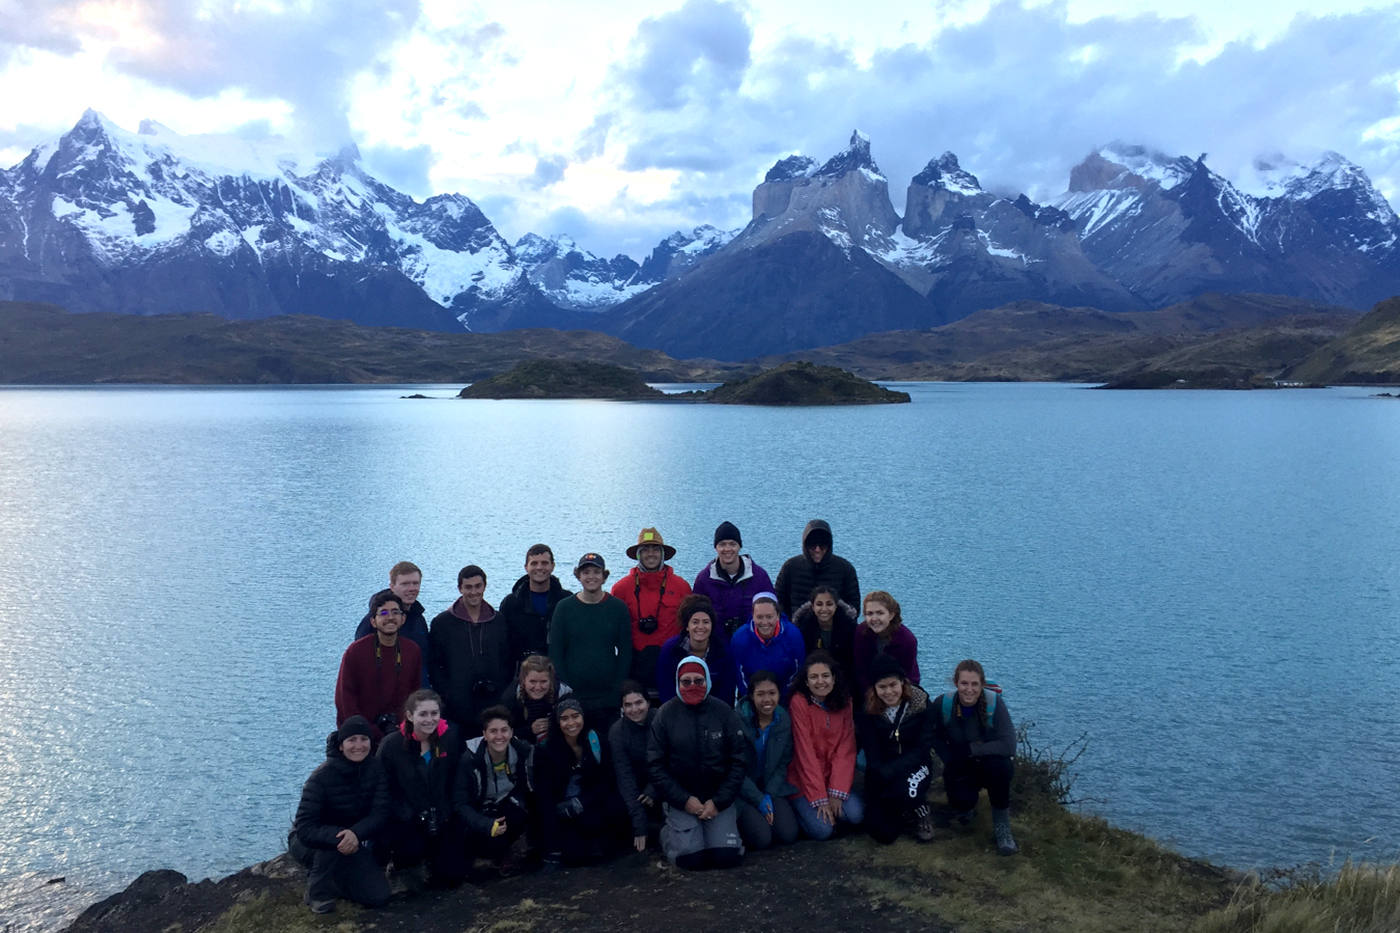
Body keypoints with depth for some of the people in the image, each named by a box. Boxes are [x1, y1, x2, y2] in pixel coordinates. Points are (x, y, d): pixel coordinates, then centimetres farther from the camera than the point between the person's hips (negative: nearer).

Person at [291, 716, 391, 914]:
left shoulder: (375, 769, -15)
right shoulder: (322, 776, -27)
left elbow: (380, 813, -22)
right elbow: (304, 829, -33)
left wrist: (356, 833, -42)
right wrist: (340, 837, -47)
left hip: (352, 841, 4)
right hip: (310, 842, -4)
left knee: (378, 896, -9)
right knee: (333, 844, -38)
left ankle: (332, 878, 17)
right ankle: (317, 891, -10)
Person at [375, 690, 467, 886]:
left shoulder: (451, 737, -9)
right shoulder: (391, 745, -14)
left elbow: (457, 780, 0)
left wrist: (444, 814, -8)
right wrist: (408, 816, -20)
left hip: (442, 817, 2)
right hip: (405, 820, -2)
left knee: (453, 875, -3)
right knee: (412, 849, -31)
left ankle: (429, 853, 30)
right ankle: (398, 856, 8)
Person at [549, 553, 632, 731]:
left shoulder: (618, 608, 3)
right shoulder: (564, 607, 2)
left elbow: (625, 652, 4)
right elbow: (555, 653, 2)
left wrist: (617, 691, -4)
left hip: (607, 698, 0)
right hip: (572, 696, 0)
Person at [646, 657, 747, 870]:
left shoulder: (725, 713, -3)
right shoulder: (665, 714, -6)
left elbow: (739, 762, -1)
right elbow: (655, 766, -5)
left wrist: (719, 801, -9)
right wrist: (684, 800, -12)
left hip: (718, 798, 1)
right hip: (680, 799, -1)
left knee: (726, 856, -16)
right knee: (690, 857, -19)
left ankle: (723, 827, 17)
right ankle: (668, 830, 13)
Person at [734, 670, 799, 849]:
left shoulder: (784, 721, -3)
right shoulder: (738, 721, -18)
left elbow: (783, 764, 2)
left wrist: (769, 795, -11)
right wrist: (758, 800, -17)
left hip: (773, 789, 4)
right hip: (743, 791, -4)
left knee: (788, 835, -16)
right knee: (761, 838, -22)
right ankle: (743, 820, 10)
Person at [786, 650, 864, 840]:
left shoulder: (844, 702, 0)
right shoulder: (799, 702, -15)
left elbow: (846, 749, -5)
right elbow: (804, 751, -17)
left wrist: (837, 793, -15)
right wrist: (820, 799, -20)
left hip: (834, 777, 4)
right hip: (803, 781, -4)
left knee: (856, 815, -21)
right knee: (822, 830, -22)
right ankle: (797, 808, 8)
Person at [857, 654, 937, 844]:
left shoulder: (922, 706, -14)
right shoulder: (868, 712, -10)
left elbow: (922, 750, -16)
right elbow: (872, 756, -8)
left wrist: (890, 771, -28)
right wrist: (880, 776, -28)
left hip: (914, 766, -2)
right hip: (882, 772, 2)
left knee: (904, 789, -37)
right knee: (883, 833, -12)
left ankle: (923, 814, -1)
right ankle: (905, 811, 22)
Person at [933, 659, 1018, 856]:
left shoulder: (995, 703, -21)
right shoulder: (943, 704, -15)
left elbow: (1008, 745, -29)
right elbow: (937, 739, -1)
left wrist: (969, 749, -26)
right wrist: (951, 762, -17)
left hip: (992, 763, -1)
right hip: (961, 768, 1)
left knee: (998, 765, -36)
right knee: (961, 799, -29)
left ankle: (1001, 823, -12)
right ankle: (967, 804, 13)